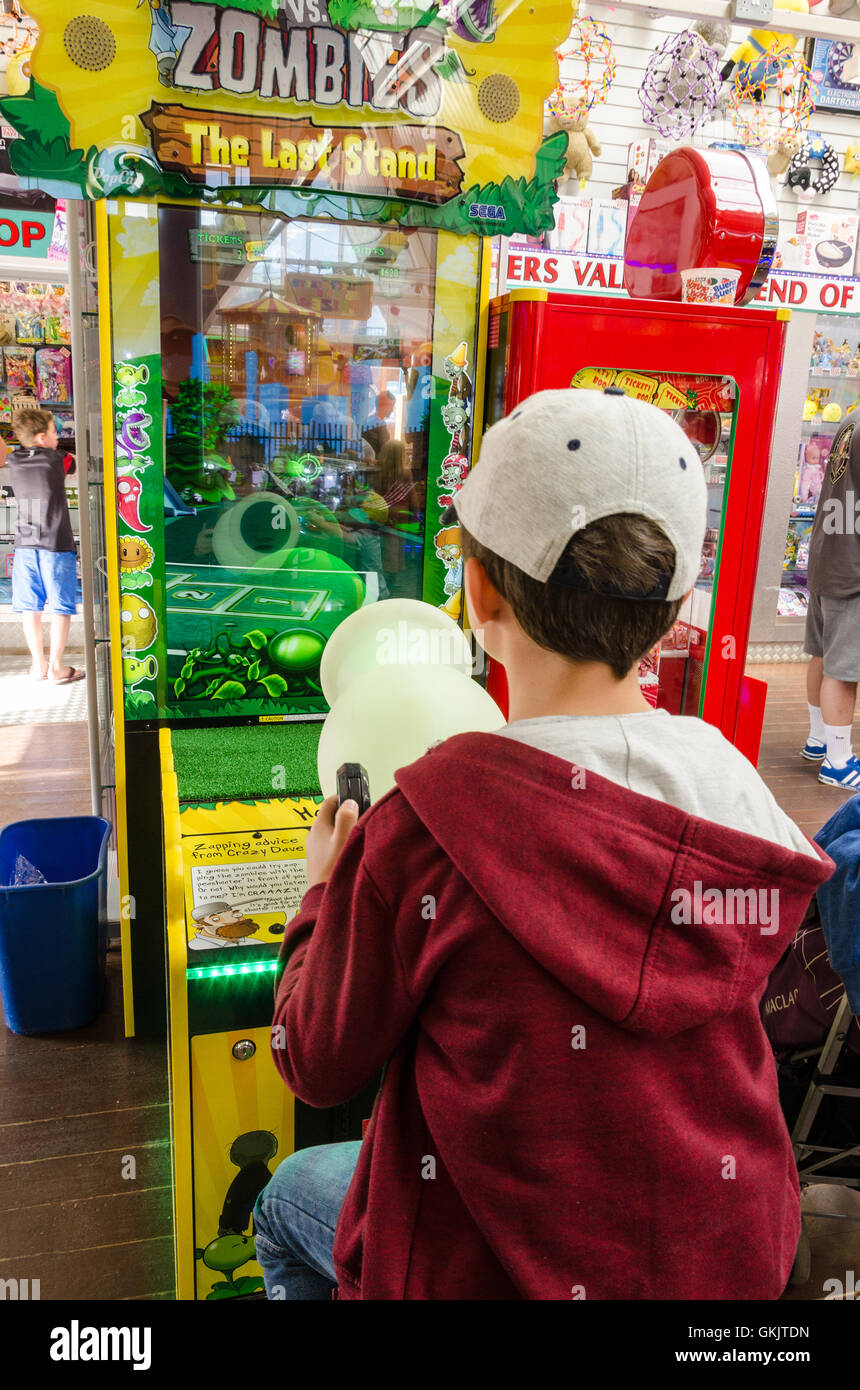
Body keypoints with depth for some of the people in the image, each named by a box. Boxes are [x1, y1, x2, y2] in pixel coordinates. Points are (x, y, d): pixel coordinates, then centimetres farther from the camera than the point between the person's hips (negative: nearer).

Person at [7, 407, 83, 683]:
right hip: (56, 545, -5)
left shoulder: (14, 461, 5)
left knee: (30, 608, 9)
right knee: (61, 608, 3)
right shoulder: (56, 460, -8)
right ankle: (56, 667, 5)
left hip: (25, 545, 5)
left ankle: (38, 664, 16)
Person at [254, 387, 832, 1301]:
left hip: (512, 1267, -4)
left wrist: (325, 887, 1)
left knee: (288, 1199, 27)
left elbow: (318, 1067, -14)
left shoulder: (426, 827, -31)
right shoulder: (740, 789, -15)